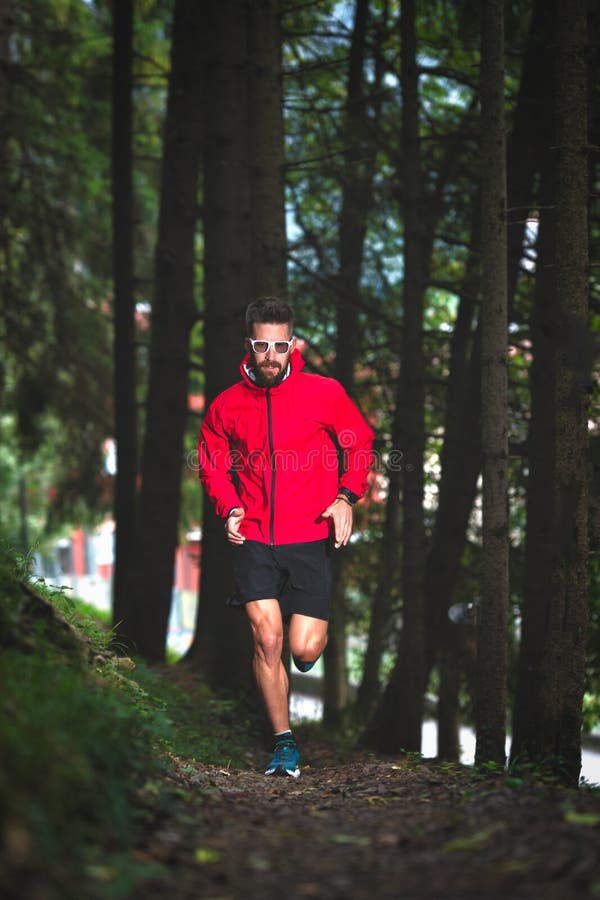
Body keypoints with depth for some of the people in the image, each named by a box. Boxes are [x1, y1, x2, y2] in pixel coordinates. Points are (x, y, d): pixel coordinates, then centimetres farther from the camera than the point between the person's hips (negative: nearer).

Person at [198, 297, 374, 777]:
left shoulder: (324, 393, -2)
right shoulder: (227, 405, 3)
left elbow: (360, 442, 10)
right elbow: (212, 464, 17)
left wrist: (346, 496, -5)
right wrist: (228, 508, -1)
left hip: (309, 539, -1)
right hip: (254, 539, 1)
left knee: (305, 650, -4)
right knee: (267, 639, -11)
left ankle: (311, 626, 35)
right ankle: (285, 741, 4)